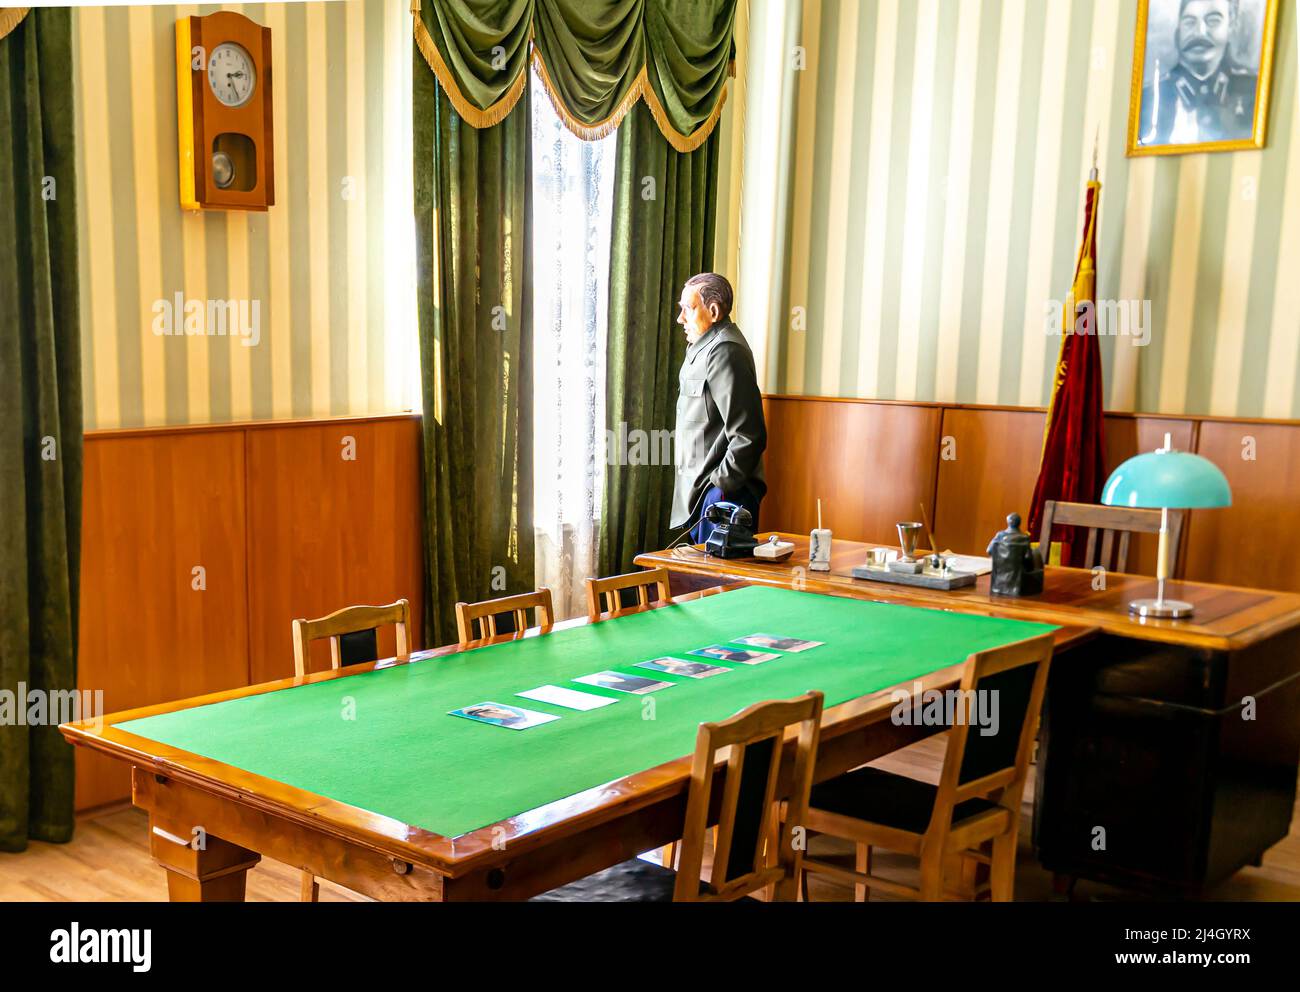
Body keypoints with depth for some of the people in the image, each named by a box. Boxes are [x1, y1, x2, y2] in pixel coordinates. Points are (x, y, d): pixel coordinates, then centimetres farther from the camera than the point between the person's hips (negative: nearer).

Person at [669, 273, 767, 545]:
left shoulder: (724, 352, -17)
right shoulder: (703, 347, 17)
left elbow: (748, 435, -23)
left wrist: (722, 483, -18)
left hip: (724, 492, -10)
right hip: (702, 488, 10)